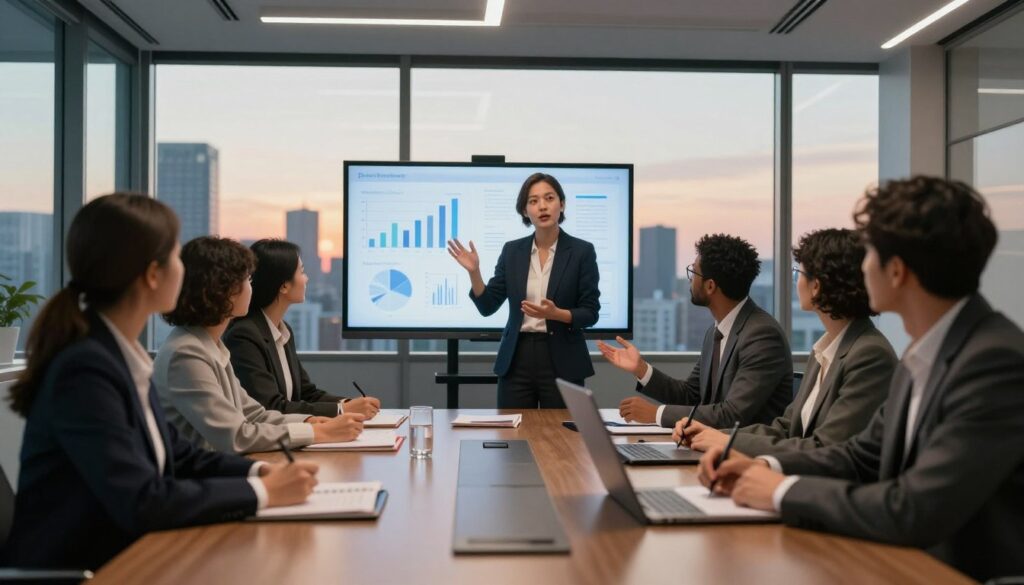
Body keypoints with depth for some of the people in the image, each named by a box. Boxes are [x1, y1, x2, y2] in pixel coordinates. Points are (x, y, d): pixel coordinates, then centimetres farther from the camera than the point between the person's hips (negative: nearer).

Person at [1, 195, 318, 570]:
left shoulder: (120, 354, 4)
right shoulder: (84, 367, -21)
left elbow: (176, 456, 10)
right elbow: (141, 503, -25)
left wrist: (259, 472, -4)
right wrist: (262, 492, -18)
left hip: (121, 558, 7)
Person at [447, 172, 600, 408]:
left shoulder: (582, 251, -3)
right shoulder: (512, 250, 6)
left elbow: (590, 314, -4)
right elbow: (488, 306, 3)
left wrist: (556, 314, -22)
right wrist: (474, 272, -12)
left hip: (561, 362, -2)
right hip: (516, 360, 3)